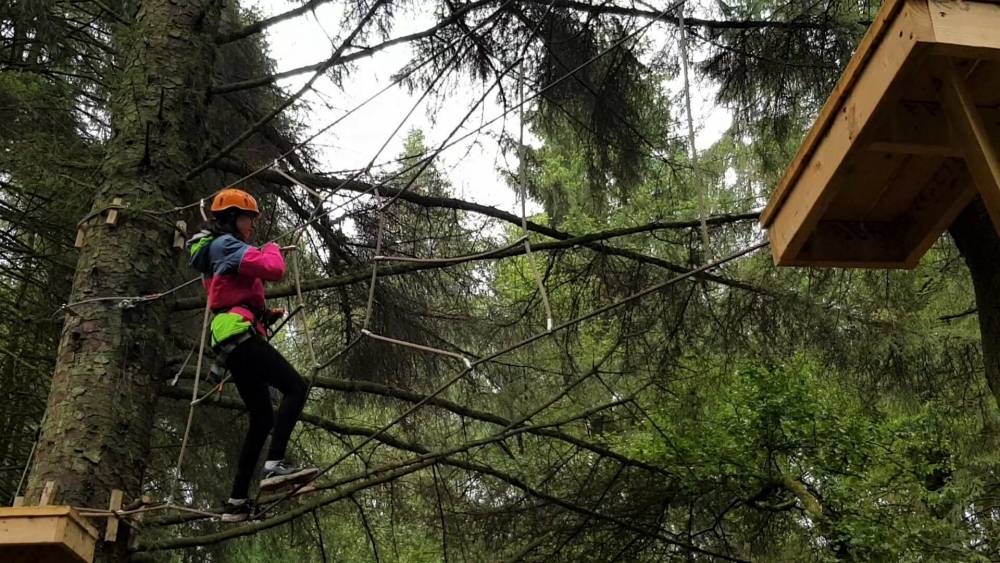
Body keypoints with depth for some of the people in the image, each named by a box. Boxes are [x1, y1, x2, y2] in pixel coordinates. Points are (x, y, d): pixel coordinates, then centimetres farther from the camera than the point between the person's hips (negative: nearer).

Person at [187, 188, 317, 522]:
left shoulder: (216, 253, 29)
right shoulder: (226, 245, -3)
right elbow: (273, 269, -15)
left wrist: (264, 315, 18)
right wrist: (271, 248, 6)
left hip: (230, 342, 10)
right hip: (239, 333, -10)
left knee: (262, 420, 8)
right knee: (295, 387, -19)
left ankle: (237, 502, 7)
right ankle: (275, 465, -31)